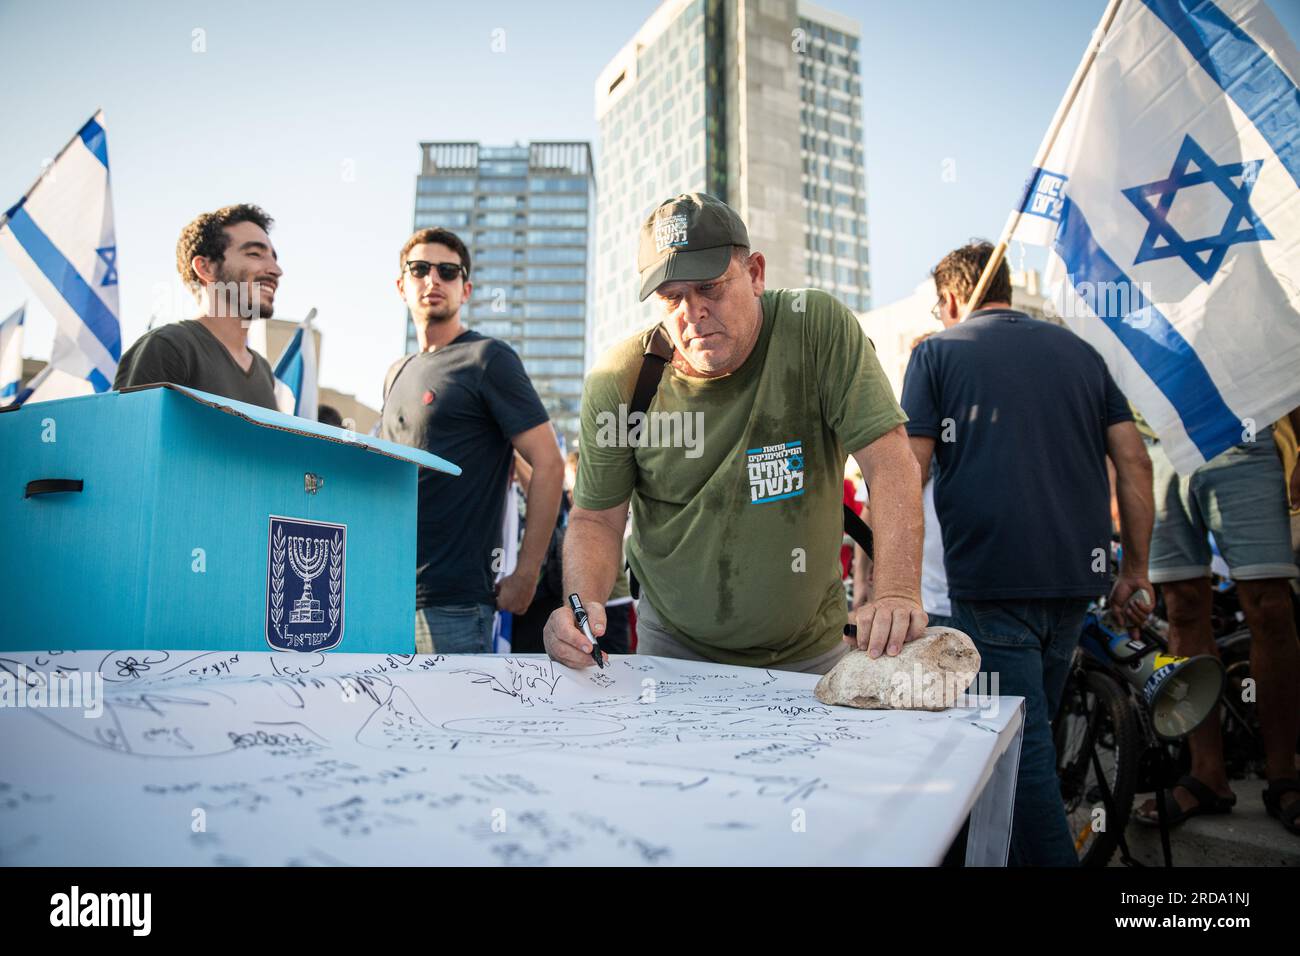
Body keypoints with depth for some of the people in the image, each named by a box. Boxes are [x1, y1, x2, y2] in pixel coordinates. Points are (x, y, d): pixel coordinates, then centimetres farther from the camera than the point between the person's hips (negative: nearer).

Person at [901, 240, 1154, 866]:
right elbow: (1134, 461, 10)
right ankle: (1020, 852, 33)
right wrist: (1135, 572, 15)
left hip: (991, 577, -6)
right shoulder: (1078, 350, 16)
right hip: (1078, 574, 6)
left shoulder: (937, 352, 2)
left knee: (1020, 742, -1)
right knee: (1033, 728, 20)